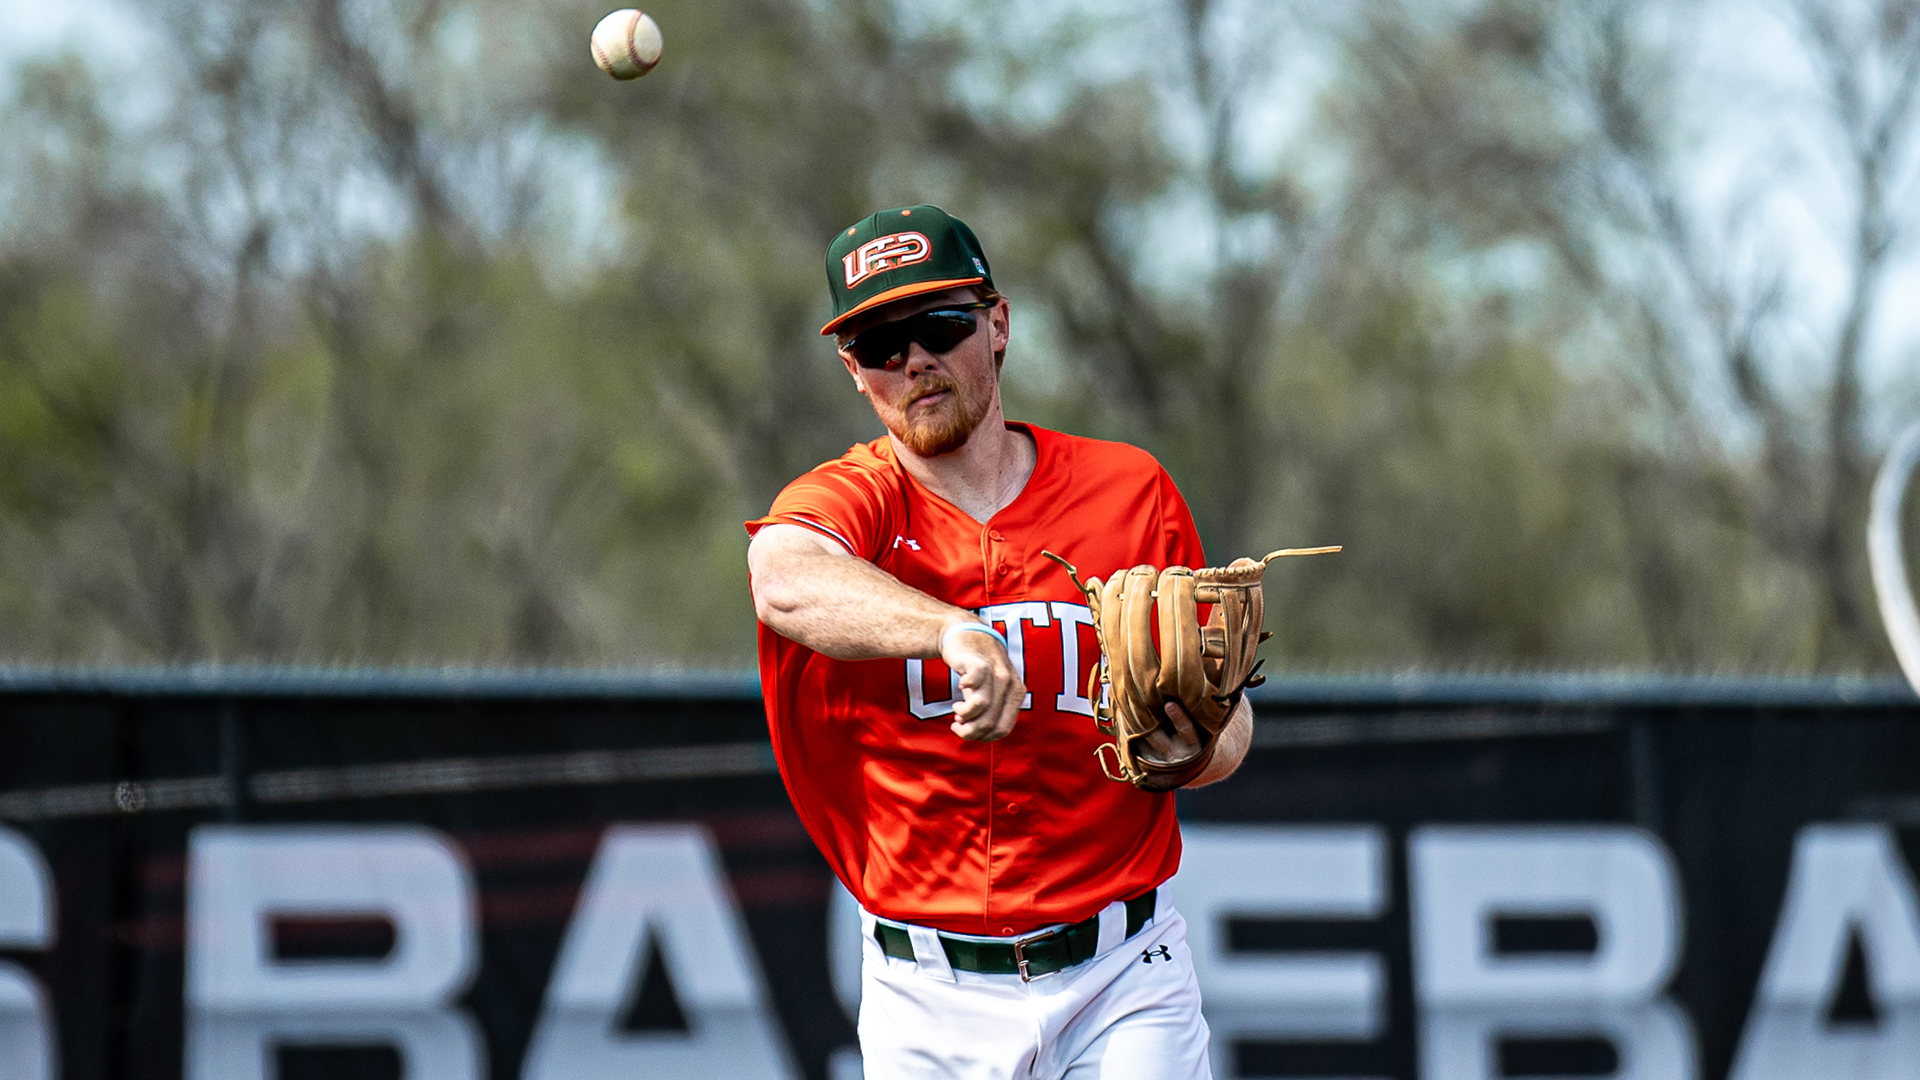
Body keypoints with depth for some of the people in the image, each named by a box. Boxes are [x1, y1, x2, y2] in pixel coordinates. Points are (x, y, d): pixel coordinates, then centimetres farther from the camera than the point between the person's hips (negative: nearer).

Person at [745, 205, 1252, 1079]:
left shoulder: (1130, 491, 5)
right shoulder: (843, 500, -2)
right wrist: (957, 632, -46)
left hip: (1120, 981, 0)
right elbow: (786, 580, -28)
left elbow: (1228, 723, 10)